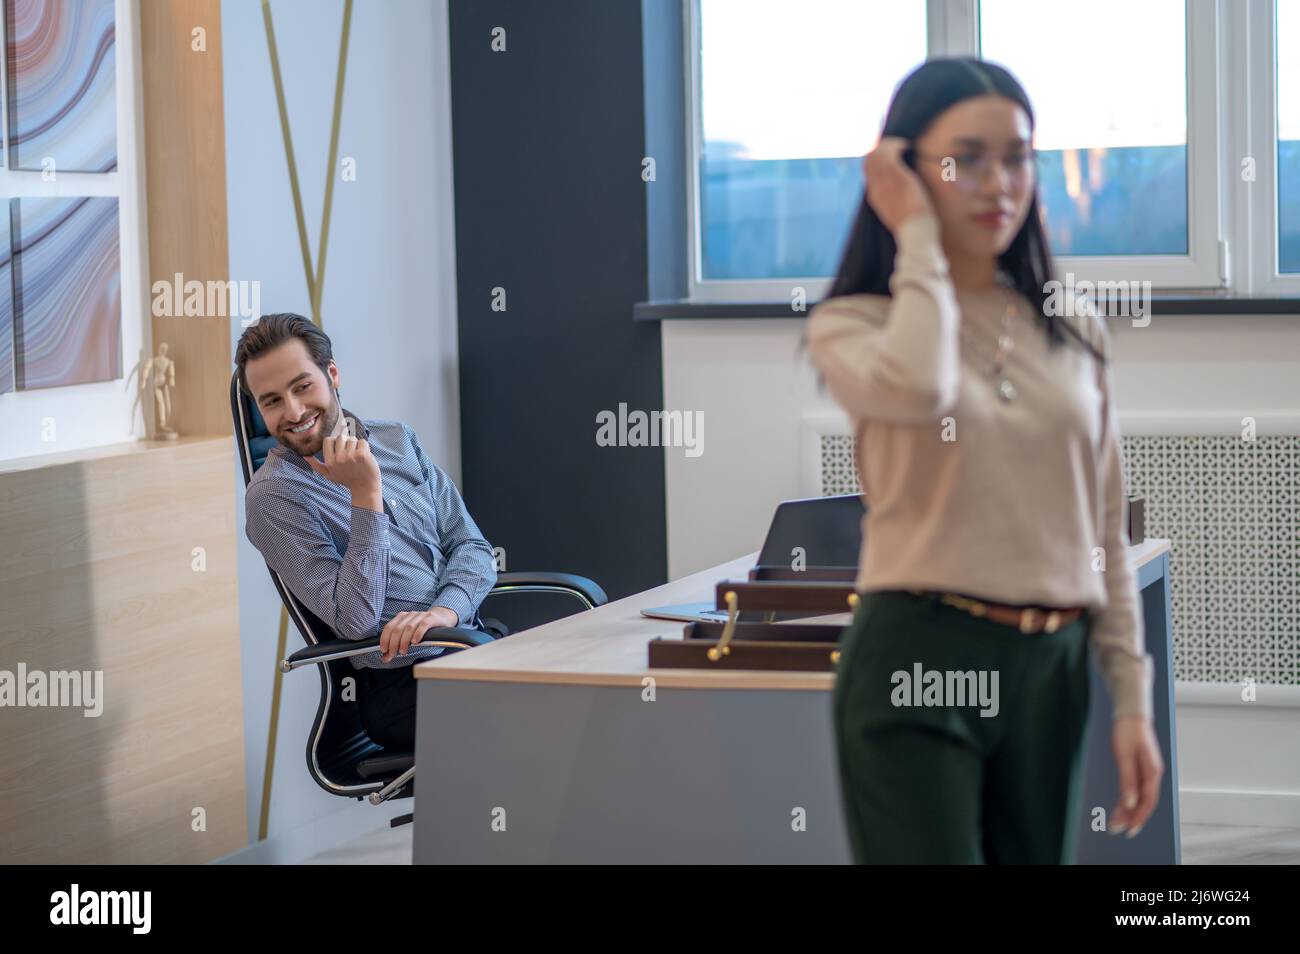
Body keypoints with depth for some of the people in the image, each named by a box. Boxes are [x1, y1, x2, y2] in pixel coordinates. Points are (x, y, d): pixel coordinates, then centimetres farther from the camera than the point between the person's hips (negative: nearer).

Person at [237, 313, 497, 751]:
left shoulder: (398, 441, 14)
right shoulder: (273, 495, -6)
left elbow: (472, 545, 10)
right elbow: (354, 621, -13)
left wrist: (445, 610, -12)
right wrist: (367, 495, -18)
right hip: (402, 680, -6)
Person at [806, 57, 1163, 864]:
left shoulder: (1075, 332, 11)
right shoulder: (853, 324, -1)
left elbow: (1106, 531, 13)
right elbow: (917, 389, -26)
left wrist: (1134, 702, 9)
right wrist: (917, 235, -12)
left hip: (1052, 670, 5)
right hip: (915, 659, -4)